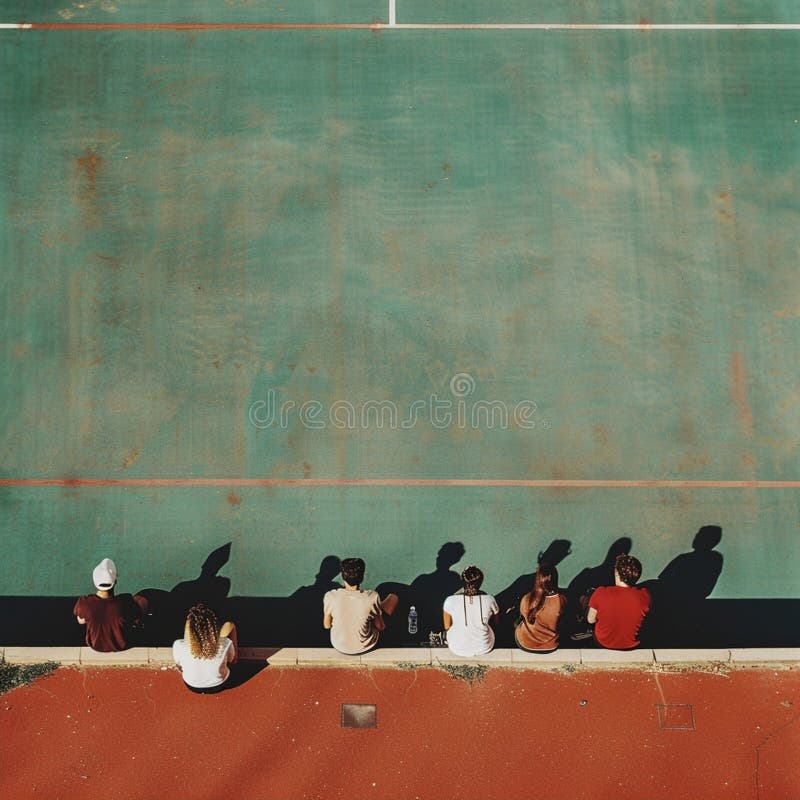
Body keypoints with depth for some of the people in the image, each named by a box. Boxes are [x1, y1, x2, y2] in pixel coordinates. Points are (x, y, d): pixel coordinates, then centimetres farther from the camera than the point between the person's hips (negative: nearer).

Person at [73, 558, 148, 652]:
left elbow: (81, 621, -6)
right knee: (141, 600, 17)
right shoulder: (124, 603, -36)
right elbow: (137, 620, -14)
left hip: (95, 645, 2)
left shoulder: (83, 602, -30)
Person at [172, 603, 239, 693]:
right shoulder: (225, 644, -37)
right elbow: (231, 660, -12)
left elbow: (178, 664, -10)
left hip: (192, 686, 1)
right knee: (230, 625, 10)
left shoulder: (179, 646, -36)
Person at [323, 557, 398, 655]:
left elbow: (326, 625, -8)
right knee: (393, 597, 14)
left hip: (339, 646, 2)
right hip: (365, 646, -2)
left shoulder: (330, 597, -26)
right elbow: (381, 627, -13)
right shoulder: (372, 597, -29)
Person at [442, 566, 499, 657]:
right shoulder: (489, 600, -22)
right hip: (484, 648, 1)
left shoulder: (450, 601, -25)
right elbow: (496, 622, -2)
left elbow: (447, 627, -9)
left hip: (458, 650, -1)